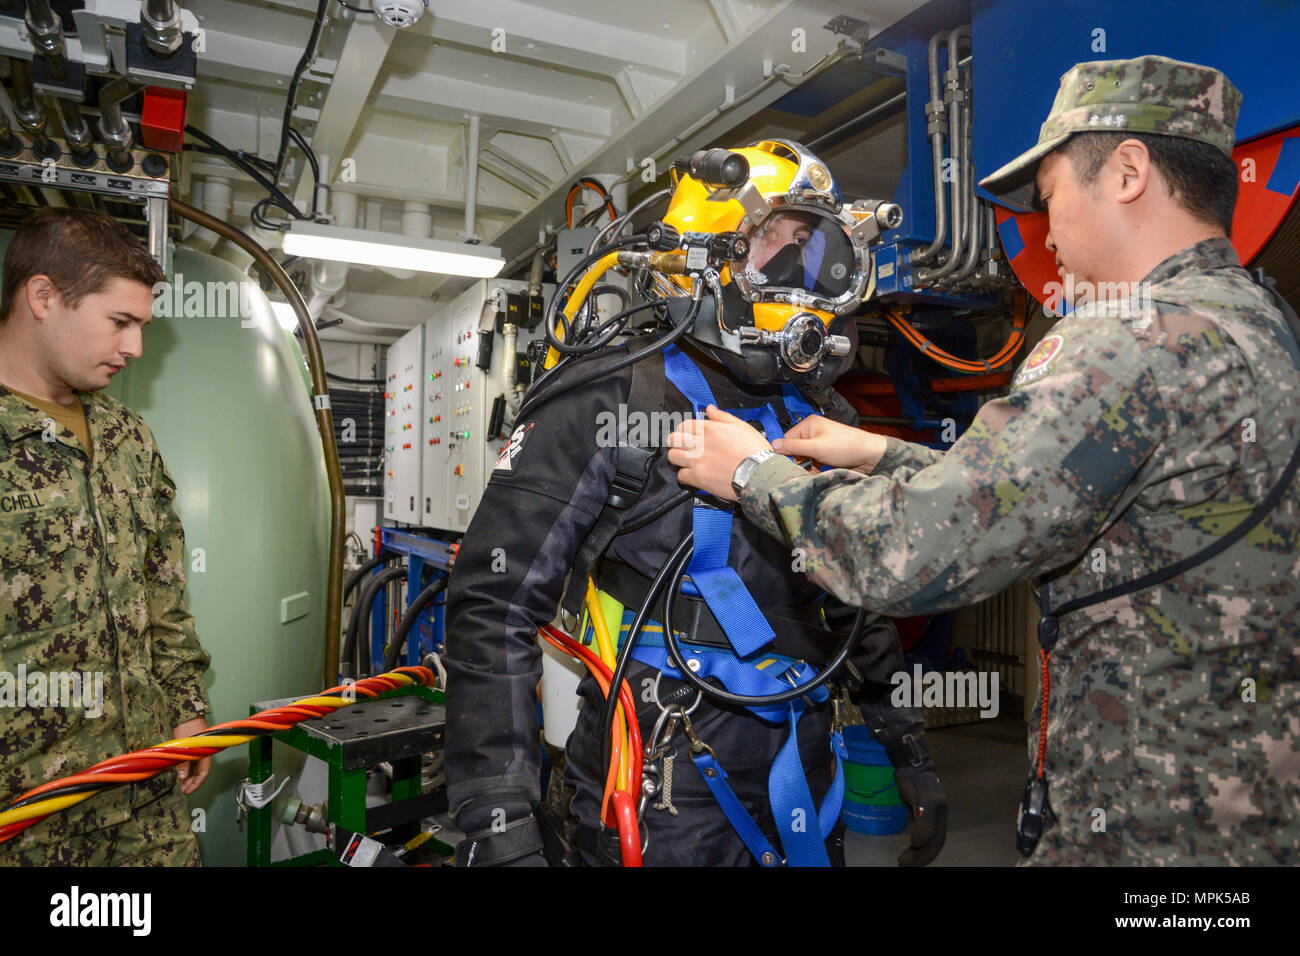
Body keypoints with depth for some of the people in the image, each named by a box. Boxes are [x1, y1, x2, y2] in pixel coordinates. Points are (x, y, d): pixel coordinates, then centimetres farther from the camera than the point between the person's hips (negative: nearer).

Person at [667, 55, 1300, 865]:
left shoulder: (1139, 341, -24)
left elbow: (905, 556, -27)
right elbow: (1029, 494, 12)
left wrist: (755, 471, -12)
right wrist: (882, 455, 12)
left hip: (1148, 830, -8)